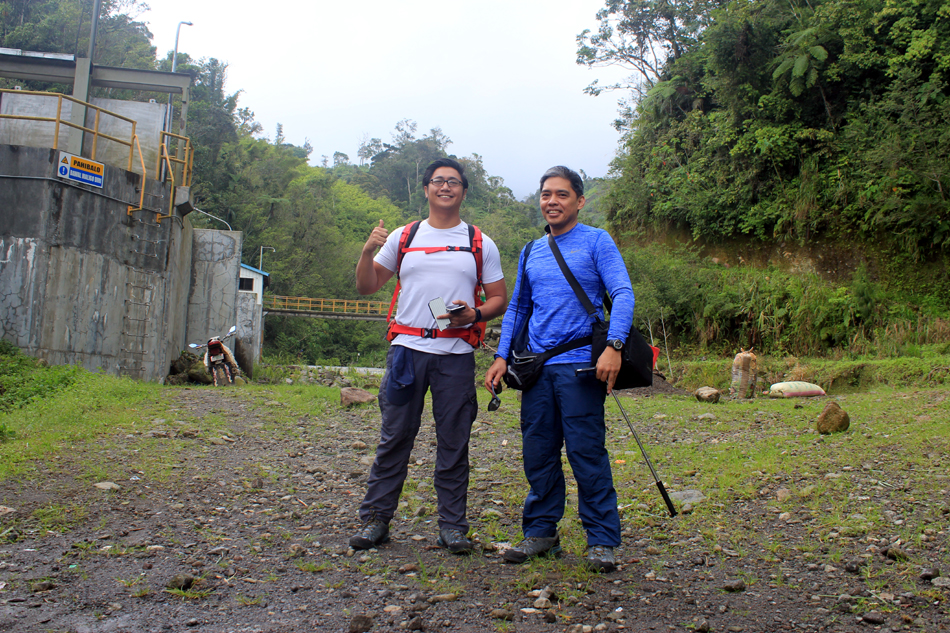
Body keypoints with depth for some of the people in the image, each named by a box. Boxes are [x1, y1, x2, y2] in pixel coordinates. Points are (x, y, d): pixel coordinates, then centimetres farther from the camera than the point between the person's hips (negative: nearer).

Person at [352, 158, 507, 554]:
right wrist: (368, 250, -4)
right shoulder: (403, 238, 13)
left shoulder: (480, 244, 12)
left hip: (456, 354, 0)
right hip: (407, 347, 0)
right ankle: (375, 518, 13)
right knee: (394, 437, 2)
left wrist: (475, 314, -10)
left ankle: (453, 526, 13)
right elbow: (366, 287, 13)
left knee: (454, 442, 3)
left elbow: (499, 298, 11)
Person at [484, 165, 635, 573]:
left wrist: (614, 345, -22)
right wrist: (502, 356, 10)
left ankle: (602, 540, 8)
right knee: (538, 452, 9)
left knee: (587, 453, -3)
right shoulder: (531, 252, 17)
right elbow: (516, 308, 21)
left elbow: (622, 294, -8)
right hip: (536, 366, 5)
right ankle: (541, 530, 22)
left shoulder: (596, 242, 1)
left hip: (580, 365, -5)